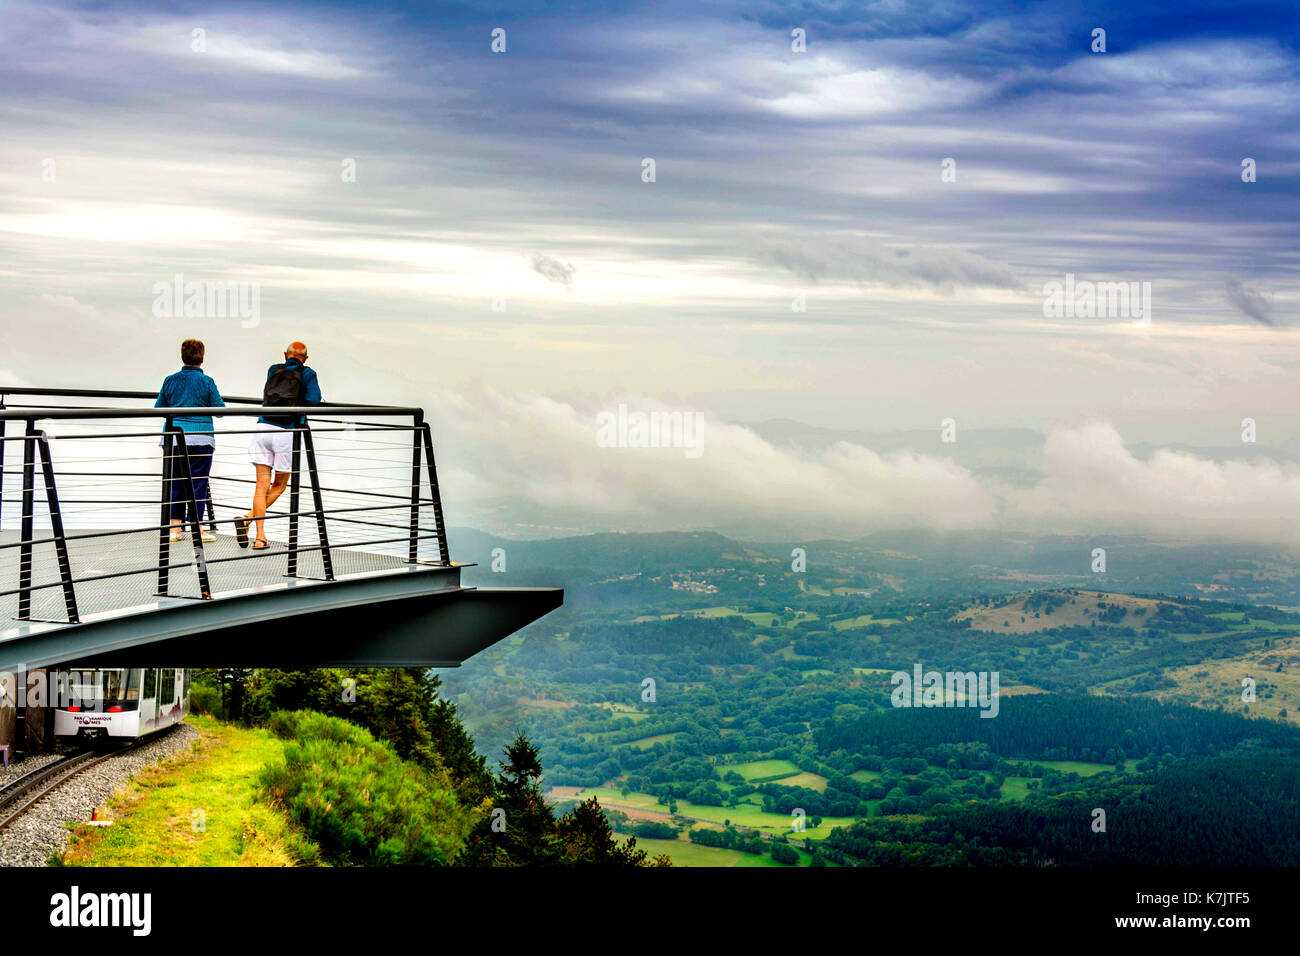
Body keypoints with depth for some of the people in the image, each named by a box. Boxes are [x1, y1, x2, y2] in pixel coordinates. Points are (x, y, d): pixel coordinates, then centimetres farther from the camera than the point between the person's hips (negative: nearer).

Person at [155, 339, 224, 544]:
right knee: (198, 483, 1)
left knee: (176, 482, 10)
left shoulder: (170, 380, 4)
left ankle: (175, 527, 10)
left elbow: (158, 408, 11)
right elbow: (220, 410, -2)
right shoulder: (206, 382, -5)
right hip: (200, 439, -3)